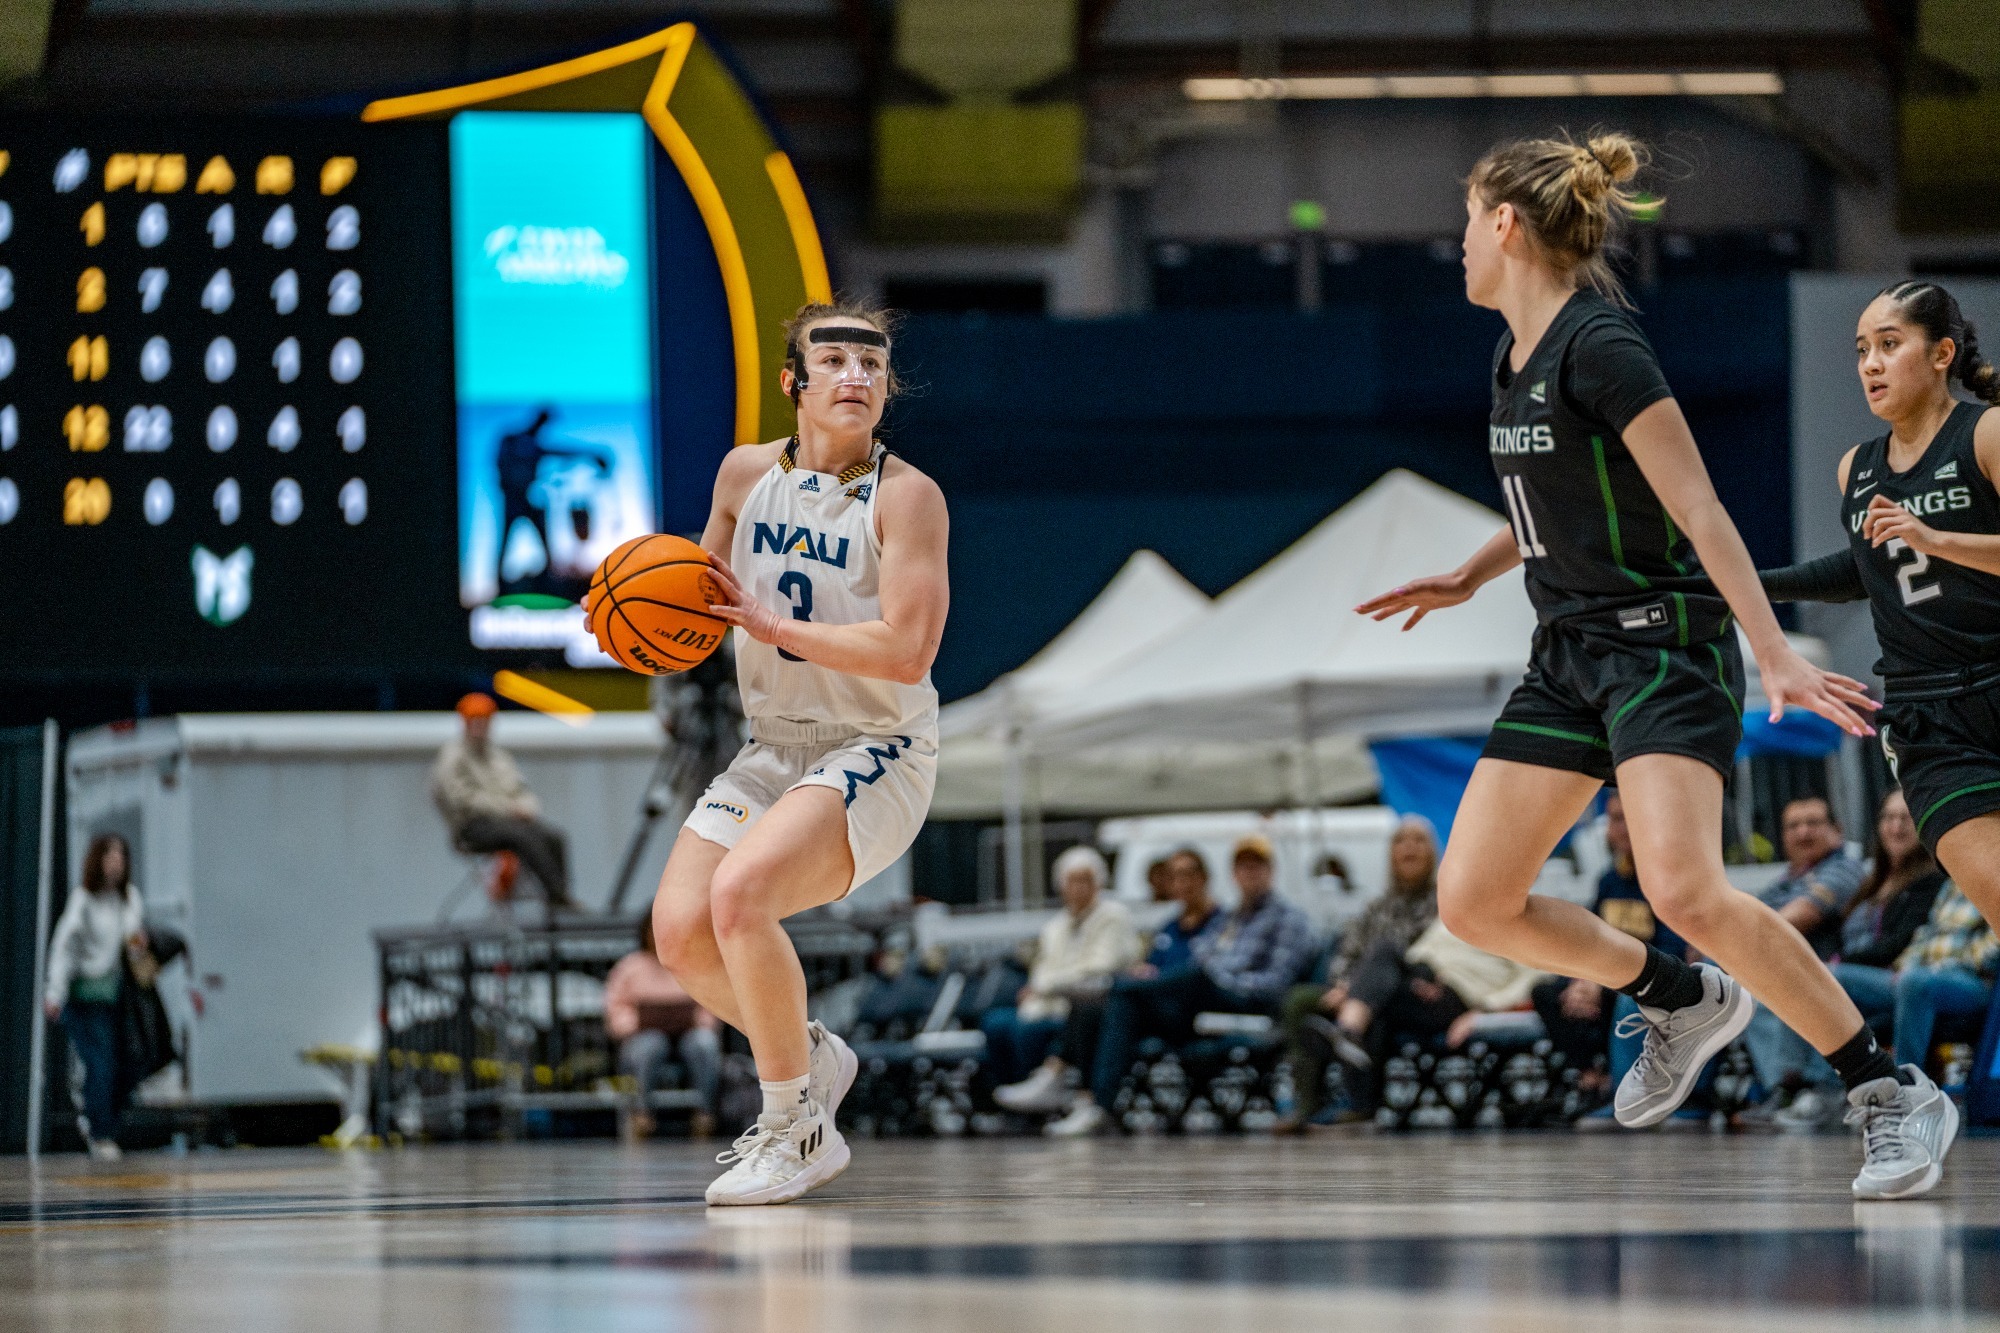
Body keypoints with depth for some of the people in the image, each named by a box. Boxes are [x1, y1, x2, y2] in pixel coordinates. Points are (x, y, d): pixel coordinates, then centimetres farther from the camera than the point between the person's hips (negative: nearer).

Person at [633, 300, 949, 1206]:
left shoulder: (906, 496, -13)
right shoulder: (746, 474, 3)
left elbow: (906, 652, -22)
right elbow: (708, 595, 19)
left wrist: (772, 625, -21)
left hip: (876, 756, -6)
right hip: (772, 748, 6)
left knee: (739, 893, -28)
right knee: (679, 930, -9)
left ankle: (798, 1131, -13)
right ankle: (809, 1059, 20)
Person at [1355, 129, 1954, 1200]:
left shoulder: (1600, 348, -17)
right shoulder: (1516, 357, 11)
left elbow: (1699, 511, -20)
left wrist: (1776, 657, -23)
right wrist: (1470, 578, 32)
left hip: (1663, 643, -9)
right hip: (1569, 657, 9)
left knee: (1684, 890, -27)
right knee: (1473, 902, 1)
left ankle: (1891, 1093, -15)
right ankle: (1682, 999, 23)